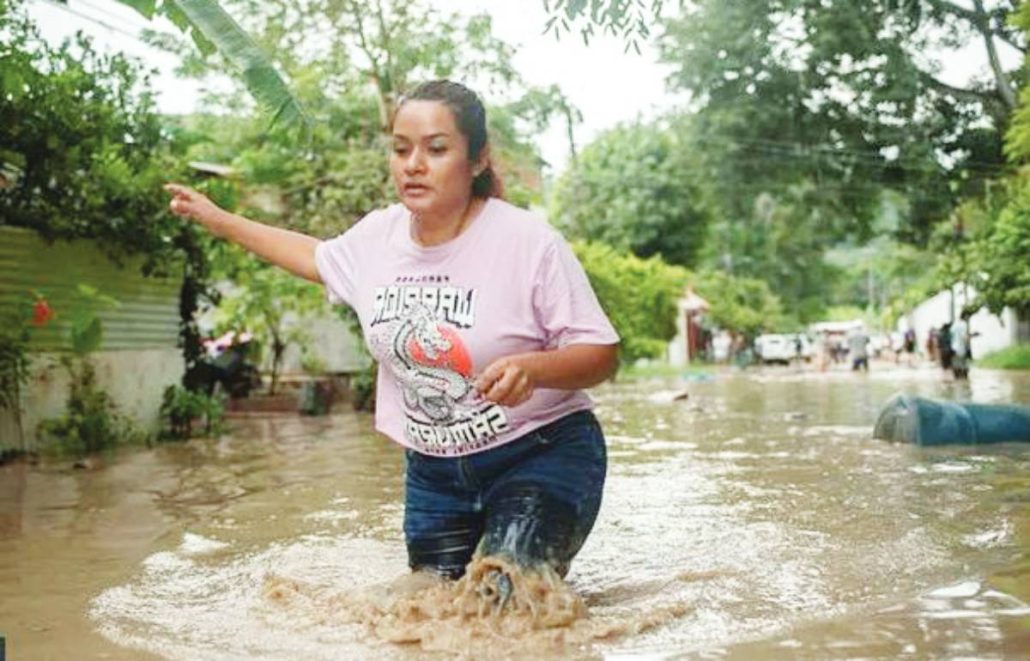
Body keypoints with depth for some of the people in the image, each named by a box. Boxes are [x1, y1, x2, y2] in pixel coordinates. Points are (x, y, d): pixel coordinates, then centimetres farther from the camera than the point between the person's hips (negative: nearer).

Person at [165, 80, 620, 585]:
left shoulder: (527, 241, -18)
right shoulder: (377, 236, -1)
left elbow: (601, 353, -16)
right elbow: (319, 258, 23)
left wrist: (531, 368, -35)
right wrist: (219, 220, 24)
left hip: (539, 454, -5)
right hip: (433, 468, 6)